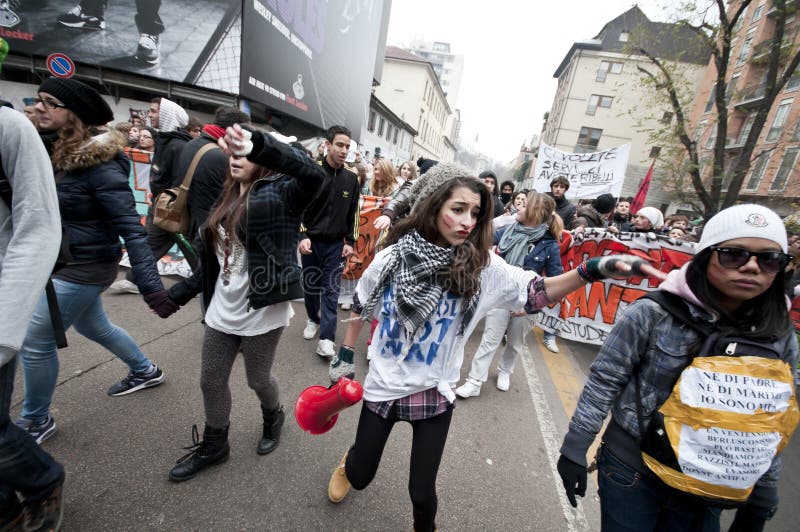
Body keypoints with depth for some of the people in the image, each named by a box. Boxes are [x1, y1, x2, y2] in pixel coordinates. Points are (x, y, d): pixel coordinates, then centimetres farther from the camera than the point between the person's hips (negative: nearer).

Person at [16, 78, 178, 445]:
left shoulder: (98, 165, -23)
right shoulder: (51, 150, 2)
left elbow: (130, 228, -27)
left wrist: (151, 287, -31)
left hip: (83, 267, -9)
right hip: (63, 263, 9)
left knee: (34, 343, 3)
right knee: (92, 325, 24)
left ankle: (35, 421, 28)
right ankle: (145, 371, 45)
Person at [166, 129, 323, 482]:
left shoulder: (279, 193, -11)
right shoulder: (225, 199, 9)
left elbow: (312, 174, -34)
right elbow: (212, 259, 15)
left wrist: (258, 141, -45)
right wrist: (178, 294, 16)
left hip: (261, 312, -6)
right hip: (221, 310, 7)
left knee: (258, 380, 13)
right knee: (211, 381, 18)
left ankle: (273, 418, 48)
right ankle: (213, 445, 43)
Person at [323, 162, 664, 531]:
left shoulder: (482, 267, -14)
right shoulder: (392, 258, -14)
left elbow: (536, 293, -9)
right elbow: (360, 307, 1)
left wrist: (591, 270, -25)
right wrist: (345, 356, 7)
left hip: (434, 392, 0)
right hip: (384, 384, 1)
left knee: (422, 492, 13)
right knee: (360, 476, 20)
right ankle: (349, 462, 59)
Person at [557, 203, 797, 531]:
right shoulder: (654, 314, -19)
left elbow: (769, 429, 5)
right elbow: (603, 381, -14)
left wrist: (761, 500, 10)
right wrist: (575, 449, -12)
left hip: (709, 489, 4)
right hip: (631, 469, -3)